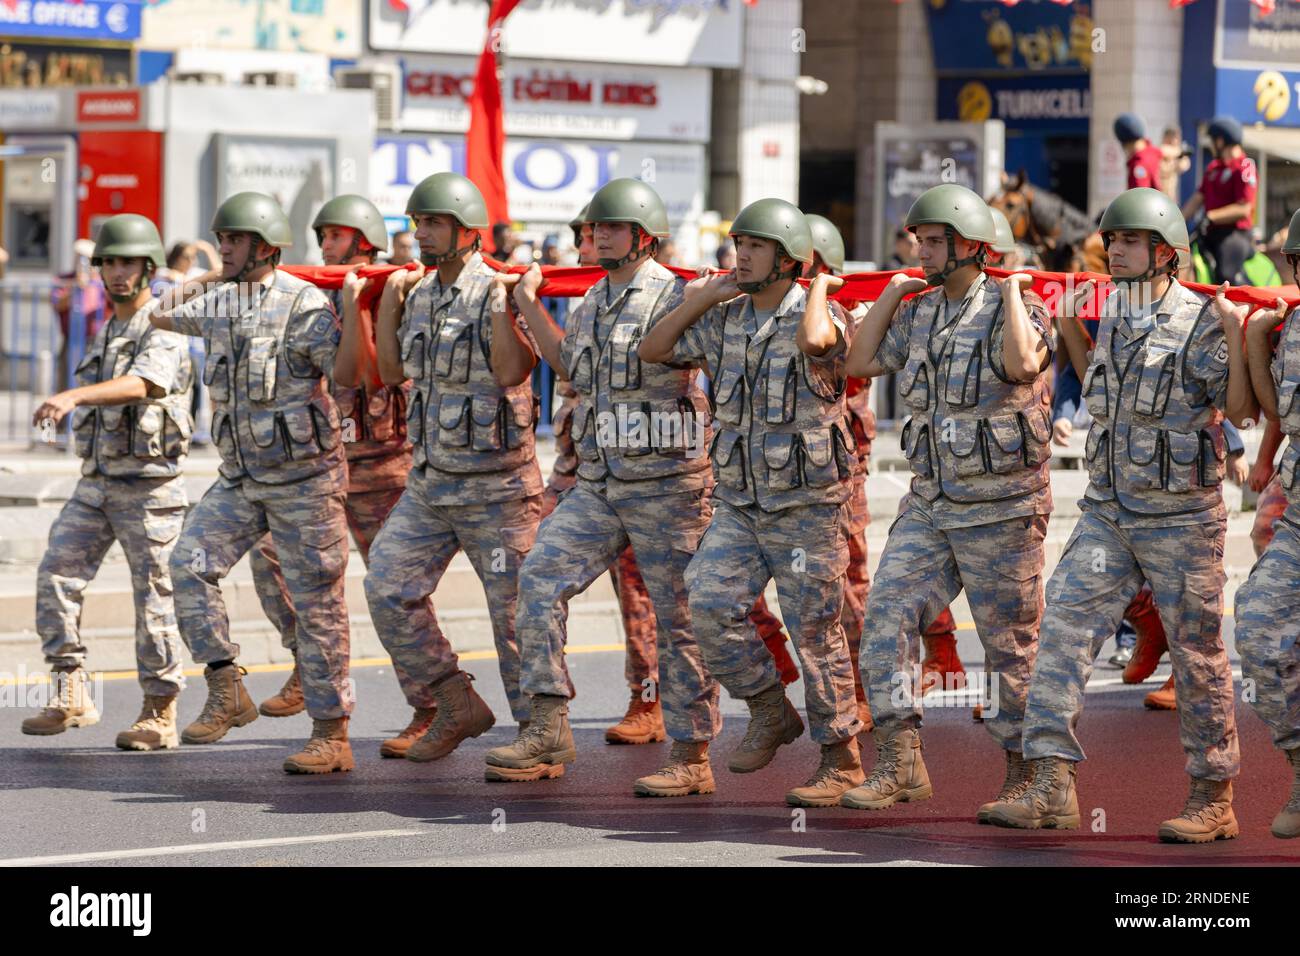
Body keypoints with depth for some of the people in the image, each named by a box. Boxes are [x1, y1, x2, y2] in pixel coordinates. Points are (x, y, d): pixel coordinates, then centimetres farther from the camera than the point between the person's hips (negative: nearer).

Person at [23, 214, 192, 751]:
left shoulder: (164, 333, -11)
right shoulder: (106, 335, 16)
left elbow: (139, 385, -31)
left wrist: (72, 396, -44)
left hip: (149, 486, -7)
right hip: (95, 483, 7)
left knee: (154, 597, -2)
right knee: (56, 577, -6)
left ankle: (160, 713, 6)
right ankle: (70, 697, -3)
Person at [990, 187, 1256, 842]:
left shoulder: (1199, 321, -9)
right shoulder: (1110, 318, 10)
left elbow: (1242, 410, -11)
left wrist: (1236, 335, -22)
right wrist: (1069, 327, 20)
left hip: (1180, 517, -6)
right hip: (1108, 511, 6)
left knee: (1196, 654, 3)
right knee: (1064, 626, -7)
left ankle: (1213, 800, 13)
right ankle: (1052, 788, -8)